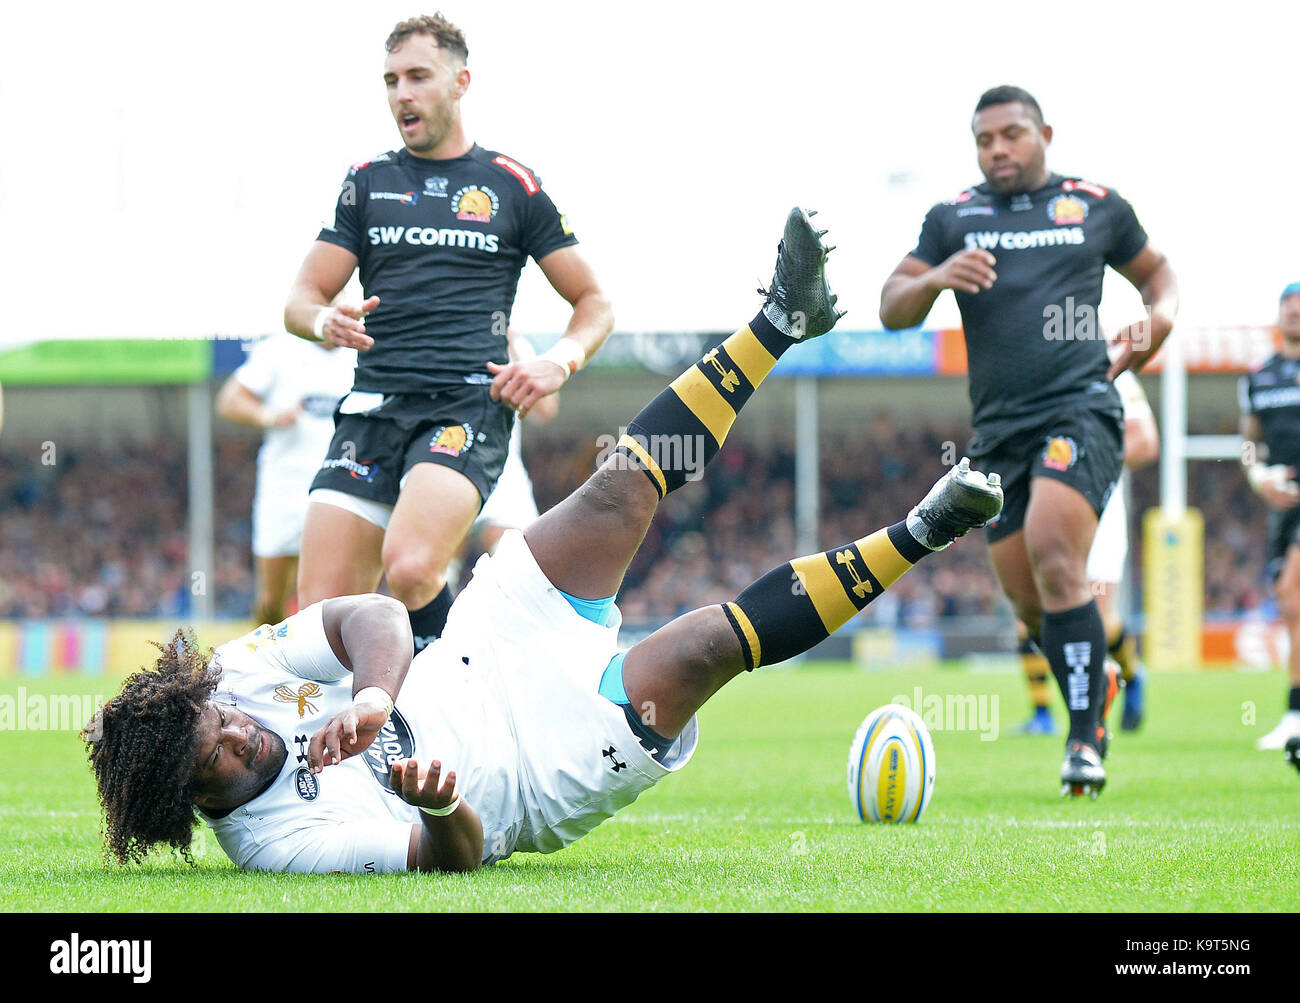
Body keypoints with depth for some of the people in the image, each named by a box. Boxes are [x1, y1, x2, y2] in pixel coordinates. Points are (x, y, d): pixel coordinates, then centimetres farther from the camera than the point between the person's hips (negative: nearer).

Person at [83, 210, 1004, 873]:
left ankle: (782, 322, 13)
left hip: (471, 672, 6)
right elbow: (453, 856, -32)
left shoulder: (228, 675, -15)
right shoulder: (282, 840, -32)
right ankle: (915, 538, 1)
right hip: (546, 772, -6)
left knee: (619, 493, -3)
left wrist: (374, 693, -40)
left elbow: (370, 614, -18)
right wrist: (440, 805, -56)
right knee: (704, 644, -18)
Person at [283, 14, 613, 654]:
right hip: (373, 407, 3)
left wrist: (560, 362, -4)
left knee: (409, 567, -31)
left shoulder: (512, 186, 11)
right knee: (321, 616, -12)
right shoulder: (368, 182, 18)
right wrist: (326, 323, -9)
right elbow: (301, 301, 16)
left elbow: (594, 303, 17)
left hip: (469, 404, -3)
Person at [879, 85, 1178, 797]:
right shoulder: (953, 219, 12)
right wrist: (933, 280, -13)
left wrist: (1161, 315, 3)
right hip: (998, 428, 4)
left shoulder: (1098, 207, 10)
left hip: (1080, 408, -4)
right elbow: (891, 309, 8)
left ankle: (1084, 738, -18)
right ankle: (1097, 687, 32)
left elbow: (1154, 270, 25)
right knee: (1026, 598, 4)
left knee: (1054, 556, -23)